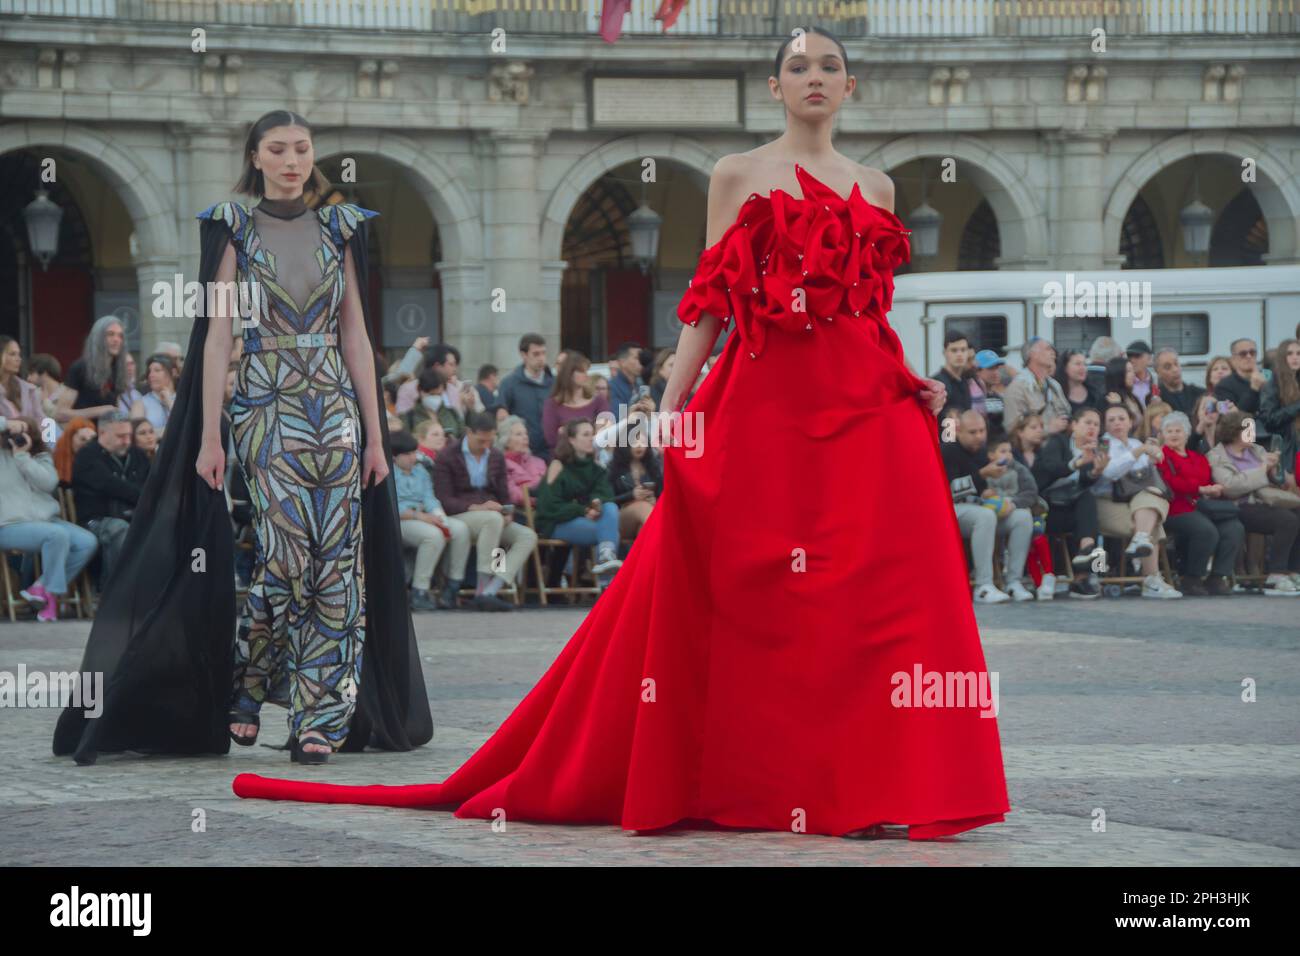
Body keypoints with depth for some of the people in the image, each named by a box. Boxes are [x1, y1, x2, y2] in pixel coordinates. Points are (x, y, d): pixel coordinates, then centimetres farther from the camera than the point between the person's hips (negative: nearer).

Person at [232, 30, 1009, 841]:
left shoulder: (874, 187, 16)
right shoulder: (739, 174, 8)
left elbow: (875, 310, 17)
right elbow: (712, 300, 3)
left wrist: (913, 383, 2)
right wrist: (675, 401, -6)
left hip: (868, 405, 3)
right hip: (764, 400, -2)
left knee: (877, 585, -8)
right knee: (754, 588, -5)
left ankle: (872, 781, -2)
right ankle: (751, 776, 4)